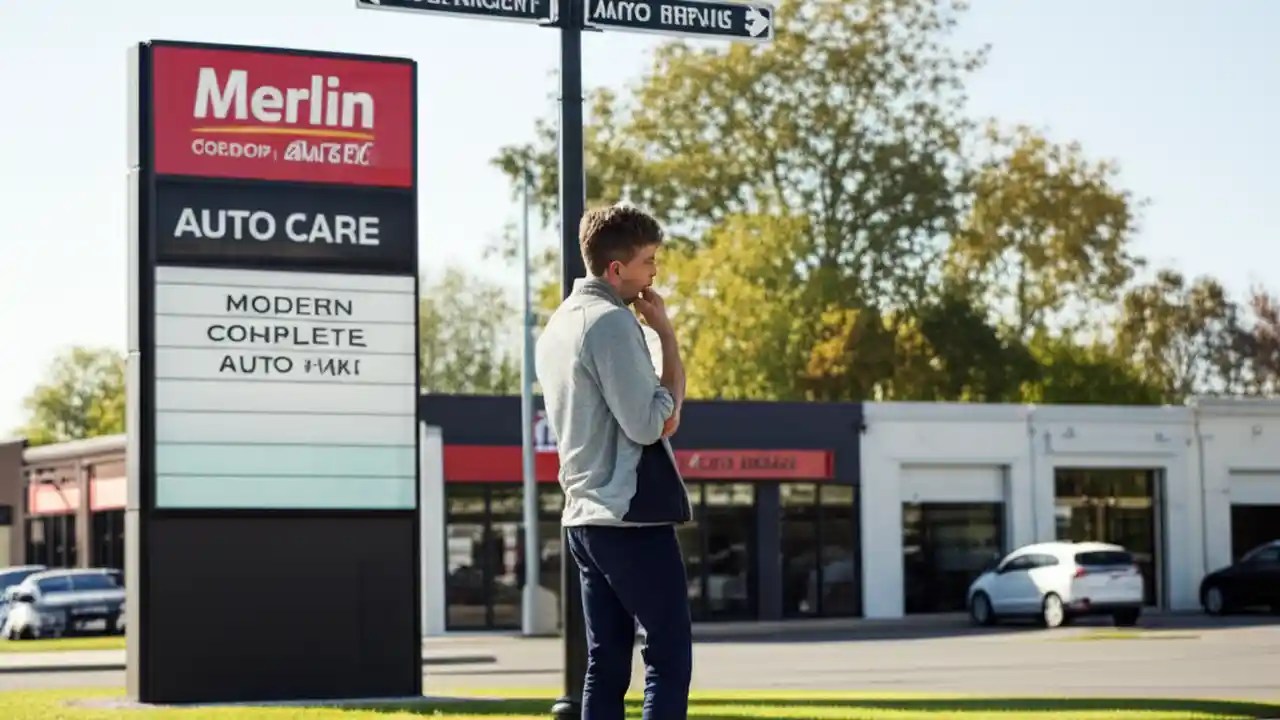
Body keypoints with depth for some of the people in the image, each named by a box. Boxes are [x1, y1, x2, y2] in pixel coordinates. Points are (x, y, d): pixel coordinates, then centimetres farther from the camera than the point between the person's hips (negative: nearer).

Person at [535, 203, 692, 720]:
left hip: (585, 516, 9)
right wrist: (668, 336, -9)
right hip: (633, 517, -9)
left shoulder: (555, 328, 17)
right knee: (670, 655, -6)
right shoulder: (613, 322, -13)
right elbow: (649, 424, -16)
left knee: (606, 663, 8)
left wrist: (665, 409, 6)